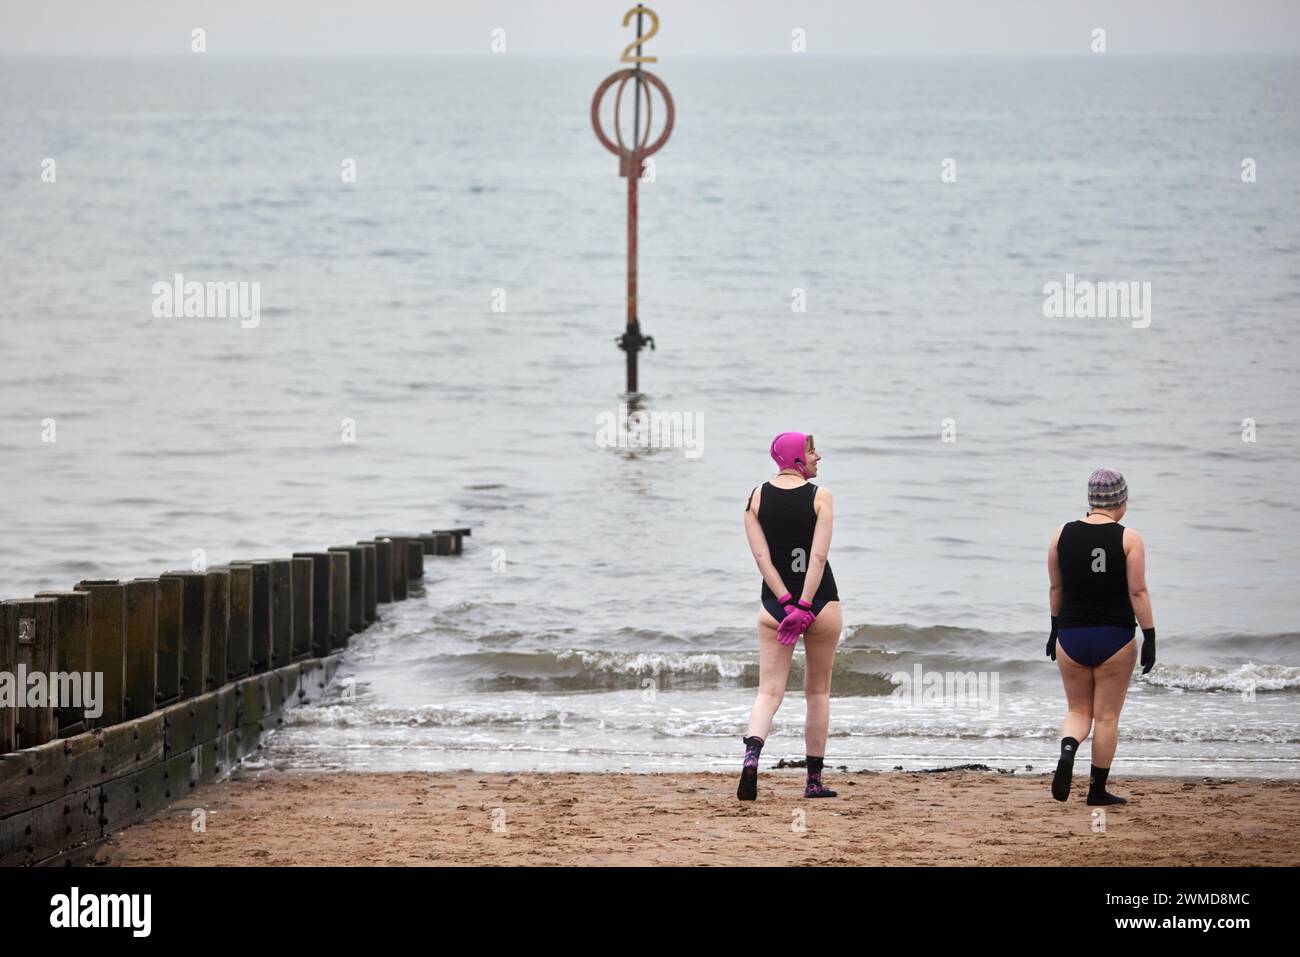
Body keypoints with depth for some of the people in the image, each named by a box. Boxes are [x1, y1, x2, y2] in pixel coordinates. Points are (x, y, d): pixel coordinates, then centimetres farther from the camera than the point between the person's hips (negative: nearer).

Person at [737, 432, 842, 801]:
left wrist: (787, 604, -8)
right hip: (821, 602, -2)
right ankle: (814, 780, 15)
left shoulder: (756, 498, 2)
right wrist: (804, 606, -16)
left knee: (769, 691, 1)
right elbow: (819, 556, -16)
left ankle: (752, 754, -28)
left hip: (774, 604, 2)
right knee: (818, 693, 12)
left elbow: (761, 557, -5)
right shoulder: (819, 497, -7)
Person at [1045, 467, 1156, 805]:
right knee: (1106, 715, 9)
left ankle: (1067, 751, -14)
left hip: (1071, 636, 2)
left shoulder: (1062, 535, 0)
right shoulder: (1128, 539, -9)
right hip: (1115, 638, -2)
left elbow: (1056, 588, 7)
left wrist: (1055, 629, 19)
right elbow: (1138, 593, -11)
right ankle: (1097, 789, 12)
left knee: (1078, 710, 16)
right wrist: (1150, 638, -6)